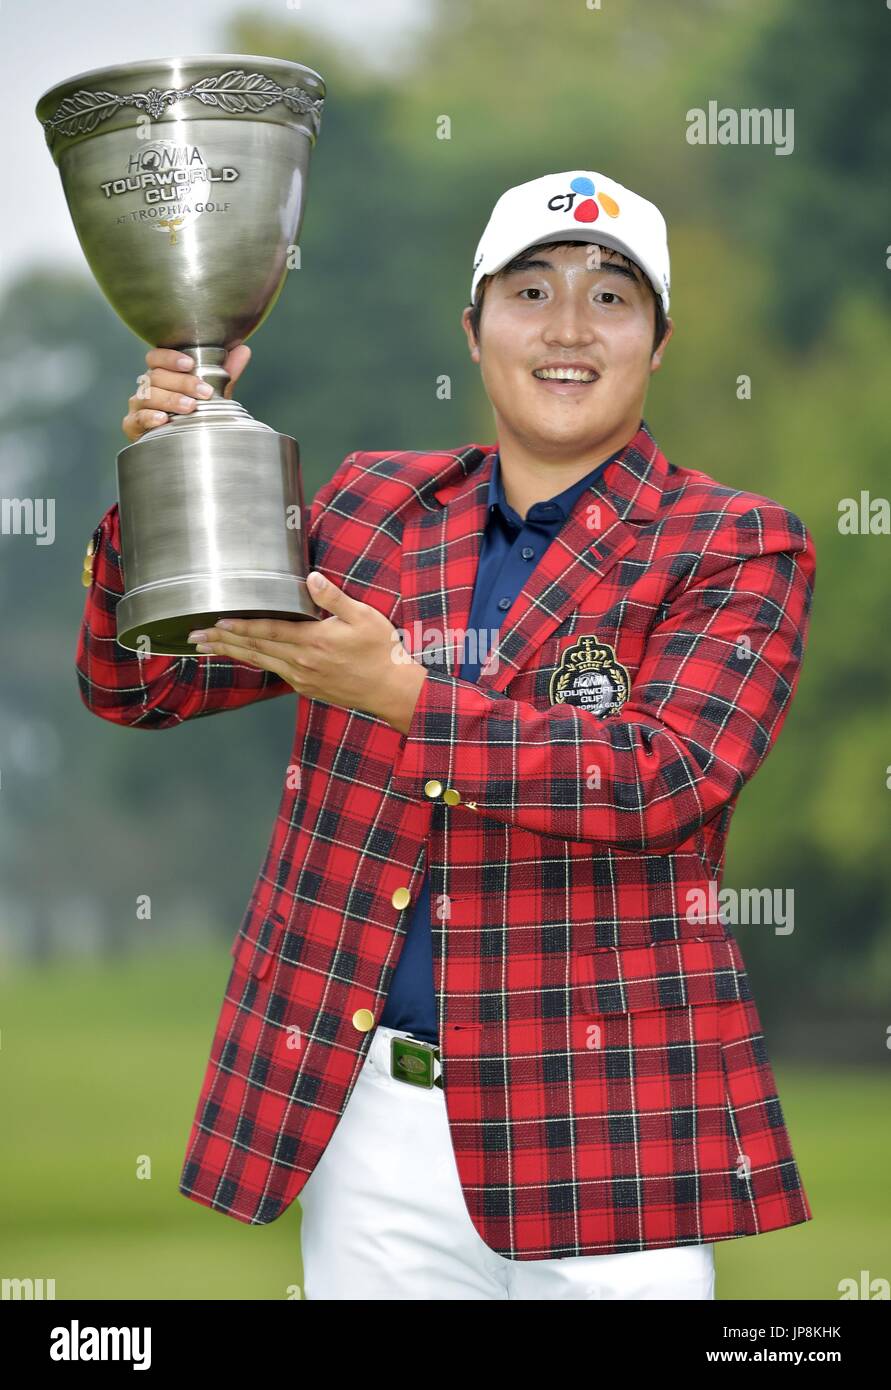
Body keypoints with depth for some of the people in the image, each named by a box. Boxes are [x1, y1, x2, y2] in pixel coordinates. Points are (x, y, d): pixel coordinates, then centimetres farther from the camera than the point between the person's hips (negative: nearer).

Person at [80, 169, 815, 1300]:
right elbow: (136, 684, 14)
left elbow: (664, 774, -16)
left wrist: (402, 696, -23)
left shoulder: (737, 550, 0)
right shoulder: (371, 505, 11)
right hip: (364, 1111, 3)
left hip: (602, 1128, -3)